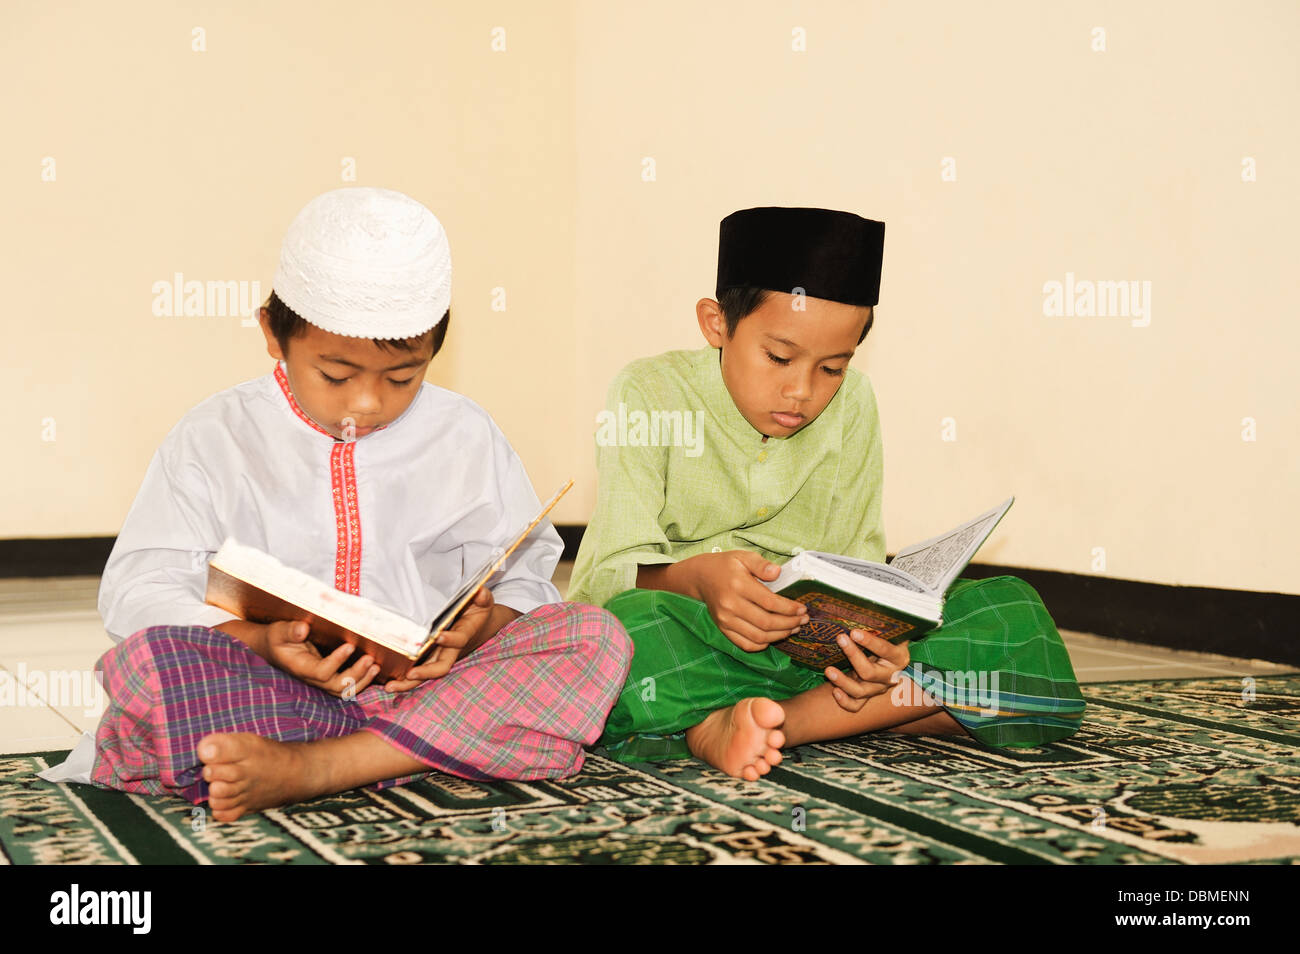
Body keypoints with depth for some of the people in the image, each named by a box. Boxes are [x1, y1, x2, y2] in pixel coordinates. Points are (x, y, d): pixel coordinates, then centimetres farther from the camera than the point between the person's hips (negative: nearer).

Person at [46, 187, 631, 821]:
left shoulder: (465, 436, 10)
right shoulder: (214, 440, 4)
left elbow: (523, 572, 12)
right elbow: (139, 590, -1)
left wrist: (478, 626, -14)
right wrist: (261, 642, -21)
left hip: (431, 685, 3)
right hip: (261, 688, -2)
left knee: (593, 638, -23)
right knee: (145, 658, -31)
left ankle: (300, 767, -29)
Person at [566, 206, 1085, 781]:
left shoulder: (850, 406, 7)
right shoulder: (651, 392, -6)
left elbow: (857, 563, 3)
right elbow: (614, 568, -14)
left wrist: (870, 636, -22)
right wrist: (695, 577, -38)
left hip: (813, 641, 5)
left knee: (1011, 613, -17)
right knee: (635, 627, -41)